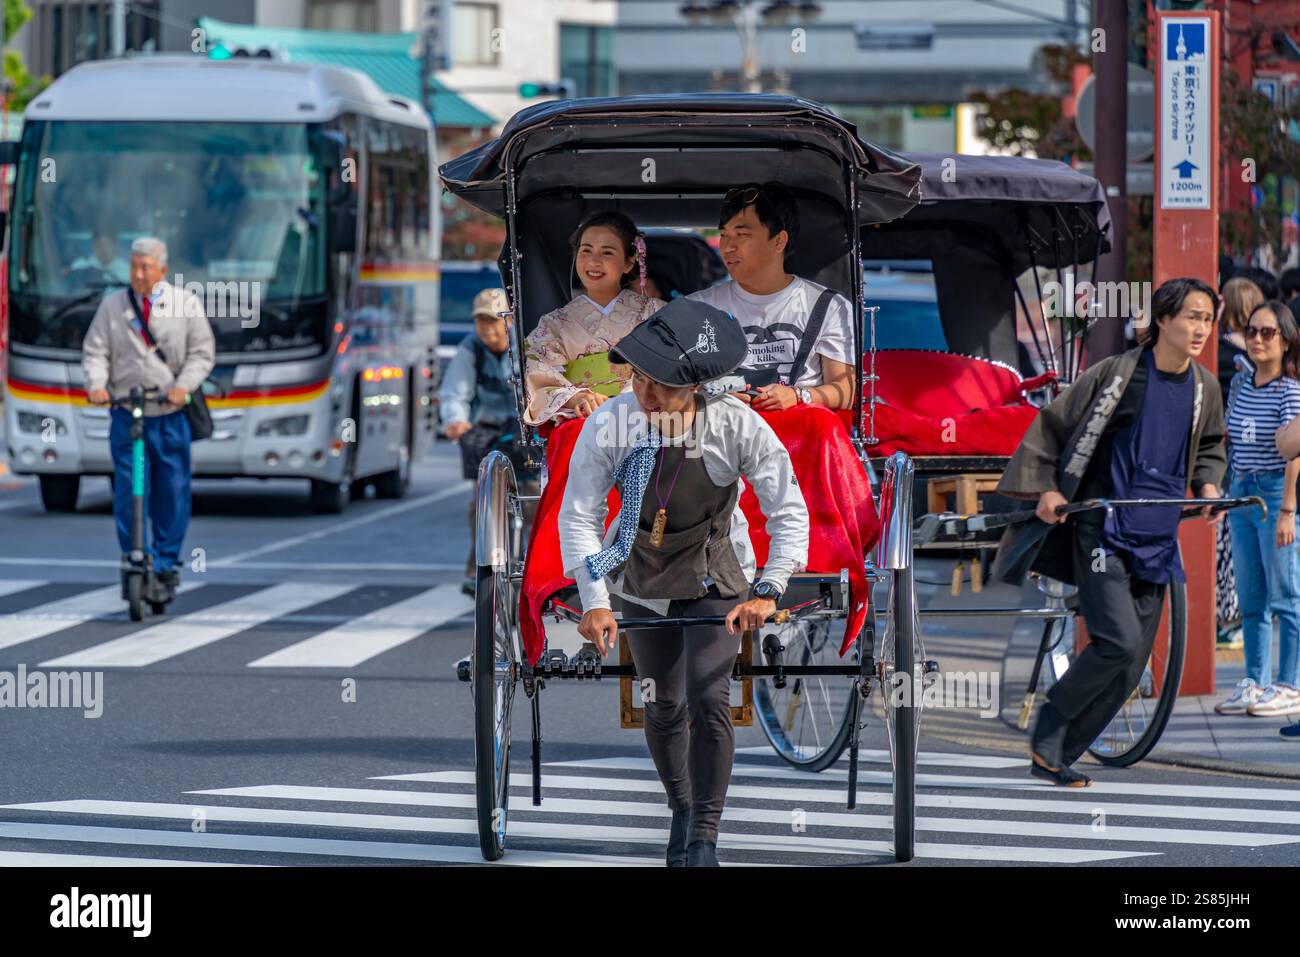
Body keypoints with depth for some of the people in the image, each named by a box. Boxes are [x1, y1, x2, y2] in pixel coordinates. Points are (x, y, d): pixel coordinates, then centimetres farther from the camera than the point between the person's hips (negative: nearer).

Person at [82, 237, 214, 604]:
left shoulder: (187, 304, 5)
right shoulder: (112, 305, 8)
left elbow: (202, 352, 2)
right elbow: (95, 351, 5)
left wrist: (184, 385, -15)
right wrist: (96, 384, -14)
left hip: (172, 416, 0)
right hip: (126, 415, 0)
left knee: (173, 494, 4)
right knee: (128, 494, -8)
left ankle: (166, 563, 17)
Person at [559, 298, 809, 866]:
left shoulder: (738, 426, -24)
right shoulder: (608, 426, -23)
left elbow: (789, 513, -17)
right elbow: (577, 516, -16)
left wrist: (768, 592, -26)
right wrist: (594, 601, -24)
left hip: (716, 580, -2)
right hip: (643, 579, 2)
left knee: (708, 700, -16)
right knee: (663, 707, 9)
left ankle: (704, 839, -9)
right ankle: (681, 811, 34)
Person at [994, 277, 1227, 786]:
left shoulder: (1205, 388, 5)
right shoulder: (1117, 374, -10)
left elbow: (1211, 446, 24)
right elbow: (1051, 422, -1)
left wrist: (1208, 483, 5)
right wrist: (1045, 487, -7)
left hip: (1156, 539, 6)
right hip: (1102, 529, -6)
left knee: (1131, 667, 5)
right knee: (1120, 642, -19)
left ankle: (1055, 758, 16)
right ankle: (1049, 730, 1)